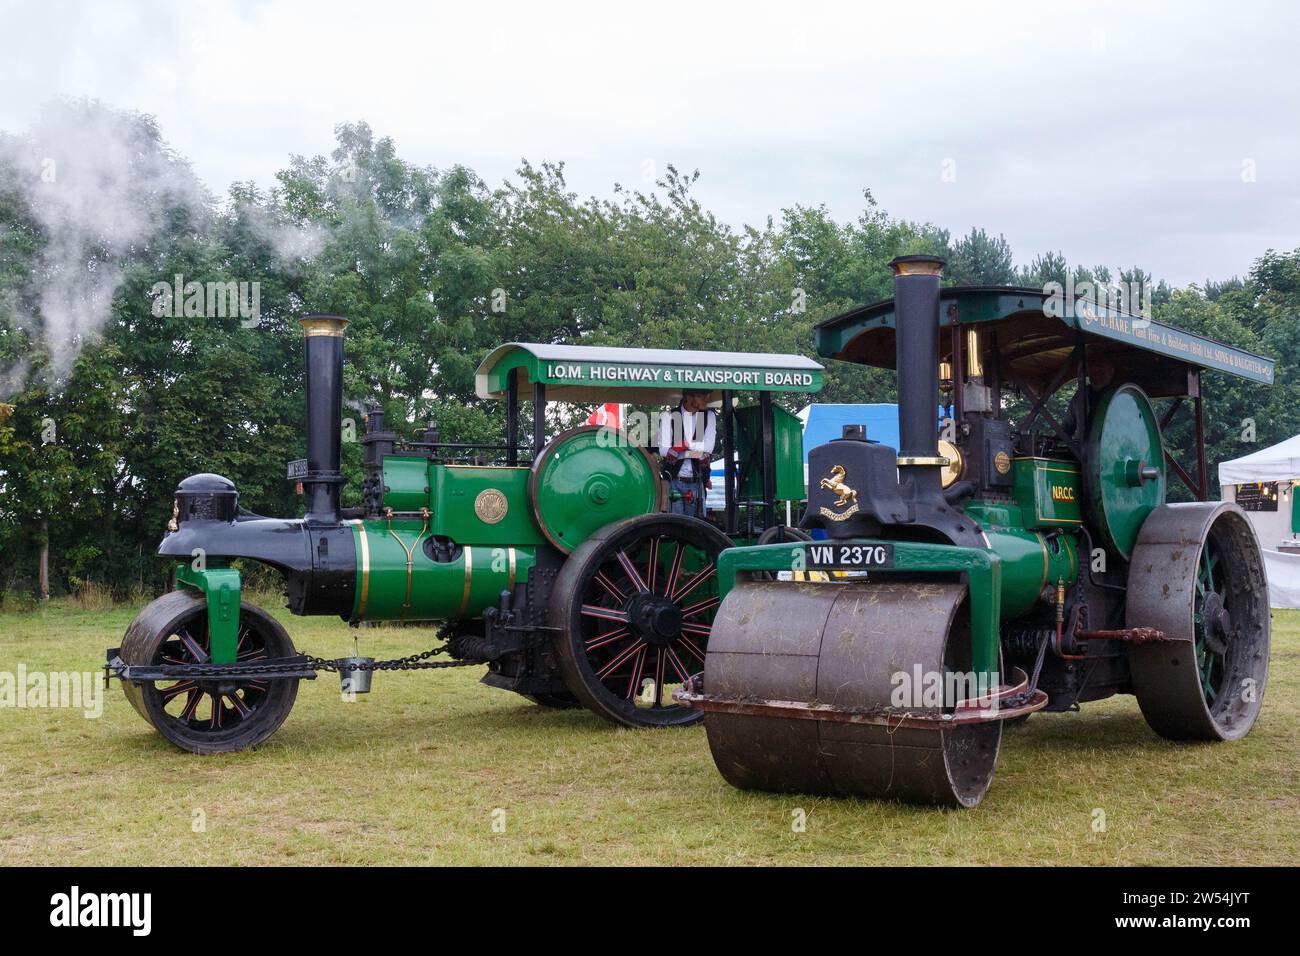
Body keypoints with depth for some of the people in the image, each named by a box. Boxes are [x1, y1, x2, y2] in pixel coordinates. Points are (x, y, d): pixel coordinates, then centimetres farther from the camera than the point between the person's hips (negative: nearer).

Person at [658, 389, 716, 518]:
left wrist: (682, 446, -9)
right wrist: (695, 453, -13)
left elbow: (707, 449, -4)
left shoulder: (709, 416, 10)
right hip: (675, 482, -2)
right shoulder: (668, 416, 2)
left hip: (697, 483, 2)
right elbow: (664, 451, -10)